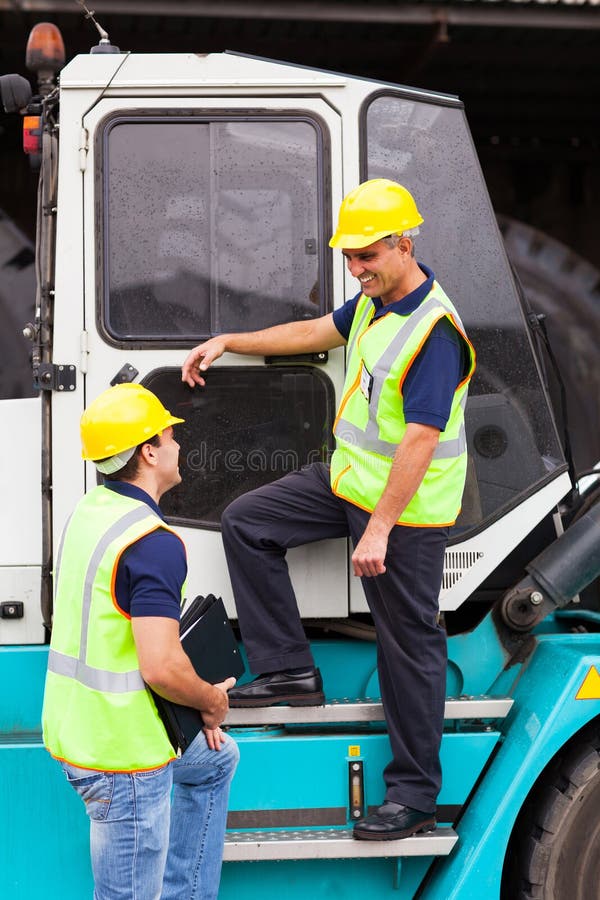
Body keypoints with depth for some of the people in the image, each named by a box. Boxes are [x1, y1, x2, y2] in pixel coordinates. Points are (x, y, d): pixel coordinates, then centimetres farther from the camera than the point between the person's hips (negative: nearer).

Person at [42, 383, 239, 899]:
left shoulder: (88, 512, 6)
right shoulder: (153, 543, -23)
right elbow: (161, 667, -29)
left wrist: (196, 704, 13)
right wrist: (212, 701, -8)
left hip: (76, 726, 10)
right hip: (120, 756, -10)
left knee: (217, 759, 31)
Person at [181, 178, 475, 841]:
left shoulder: (434, 331, -24)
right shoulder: (374, 301, 5)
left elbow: (420, 441, -28)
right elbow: (314, 333, 24)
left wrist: (379, 530, -28)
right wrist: (227, 343, 23)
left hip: (405, 508, -9)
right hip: (348, 480, 9)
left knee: (408, 643, -1)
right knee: (246, 521, 9)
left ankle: (413, 793, 9)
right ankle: (289, 669, 12)